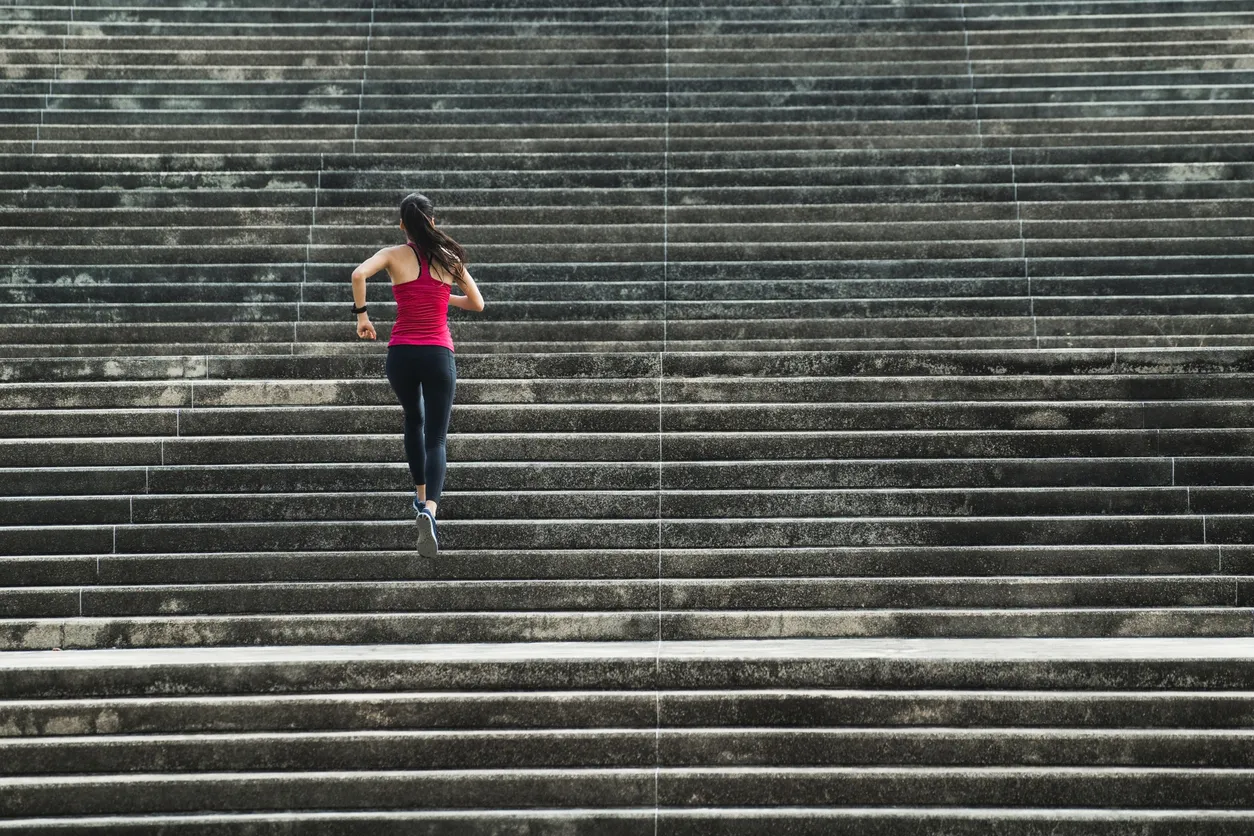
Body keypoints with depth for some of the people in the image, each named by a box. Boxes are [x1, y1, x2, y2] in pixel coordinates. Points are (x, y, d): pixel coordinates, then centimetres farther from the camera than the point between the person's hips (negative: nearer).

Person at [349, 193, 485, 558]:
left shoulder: (394, 255, -1)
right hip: (439, 354, -1)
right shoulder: (449, 258, 4)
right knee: (436, 438, -2)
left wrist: (361, 314, -7)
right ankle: (430, 509, -28)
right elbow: (477, 304, 11)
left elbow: (358, 274, -20)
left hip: (402, 353, 1)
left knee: (413, 421, 29)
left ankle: (421, 496, 36)